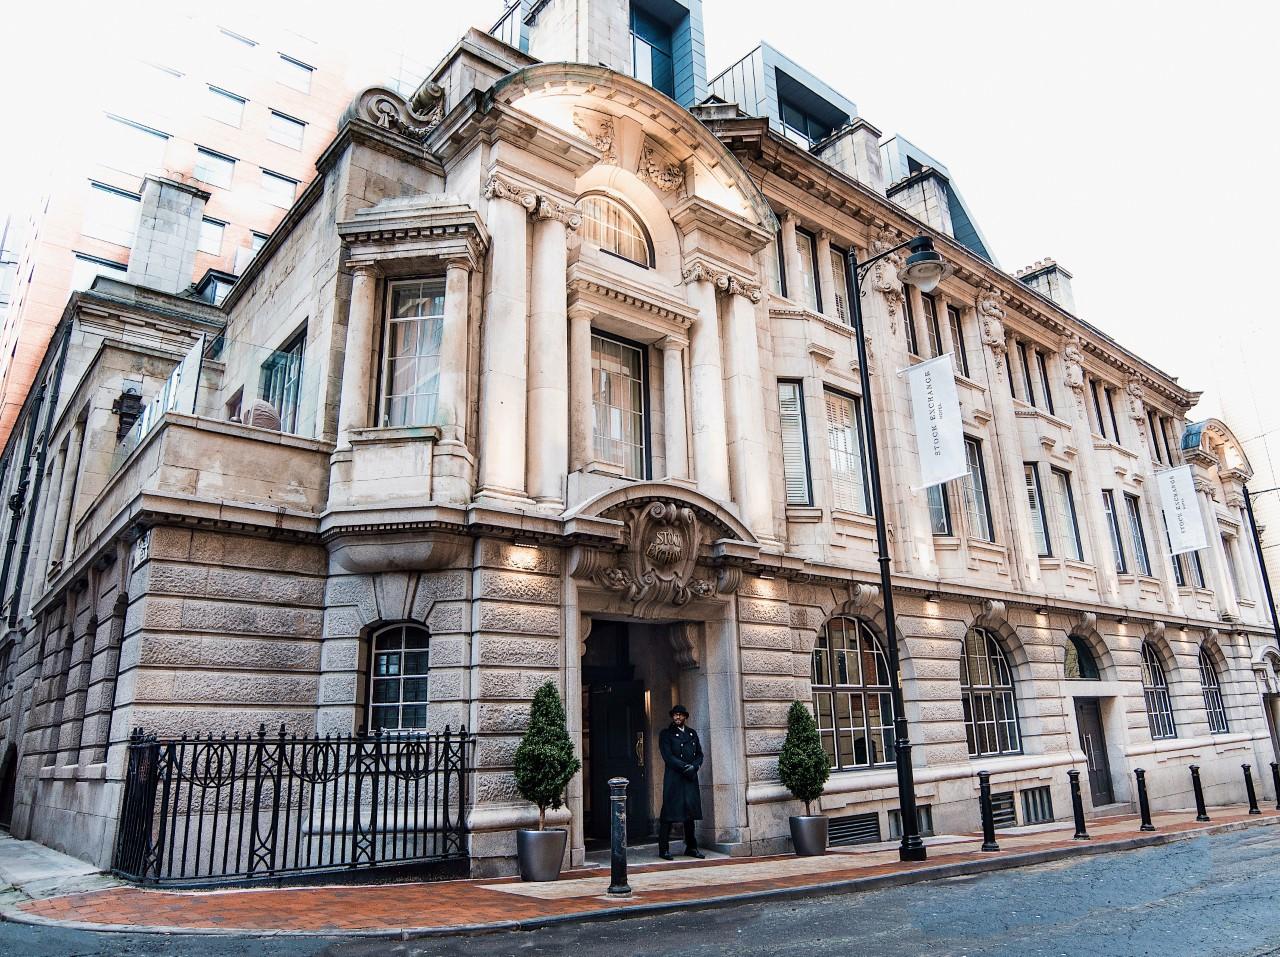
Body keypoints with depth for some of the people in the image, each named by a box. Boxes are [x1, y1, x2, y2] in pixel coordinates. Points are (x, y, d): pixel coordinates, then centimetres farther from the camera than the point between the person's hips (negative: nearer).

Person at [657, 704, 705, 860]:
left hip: (691, 778, 5)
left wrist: (693, 767, -6)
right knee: (669, 814, -5)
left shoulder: (692, 733, 17)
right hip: (673, 779, -5)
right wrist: (685, 767, -14)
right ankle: (664, 849, 0)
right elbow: (668, 757, -8)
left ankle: (691, 847, 16)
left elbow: (699, 754, 13)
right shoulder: (666, 734, 1)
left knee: (691, 812, 7)